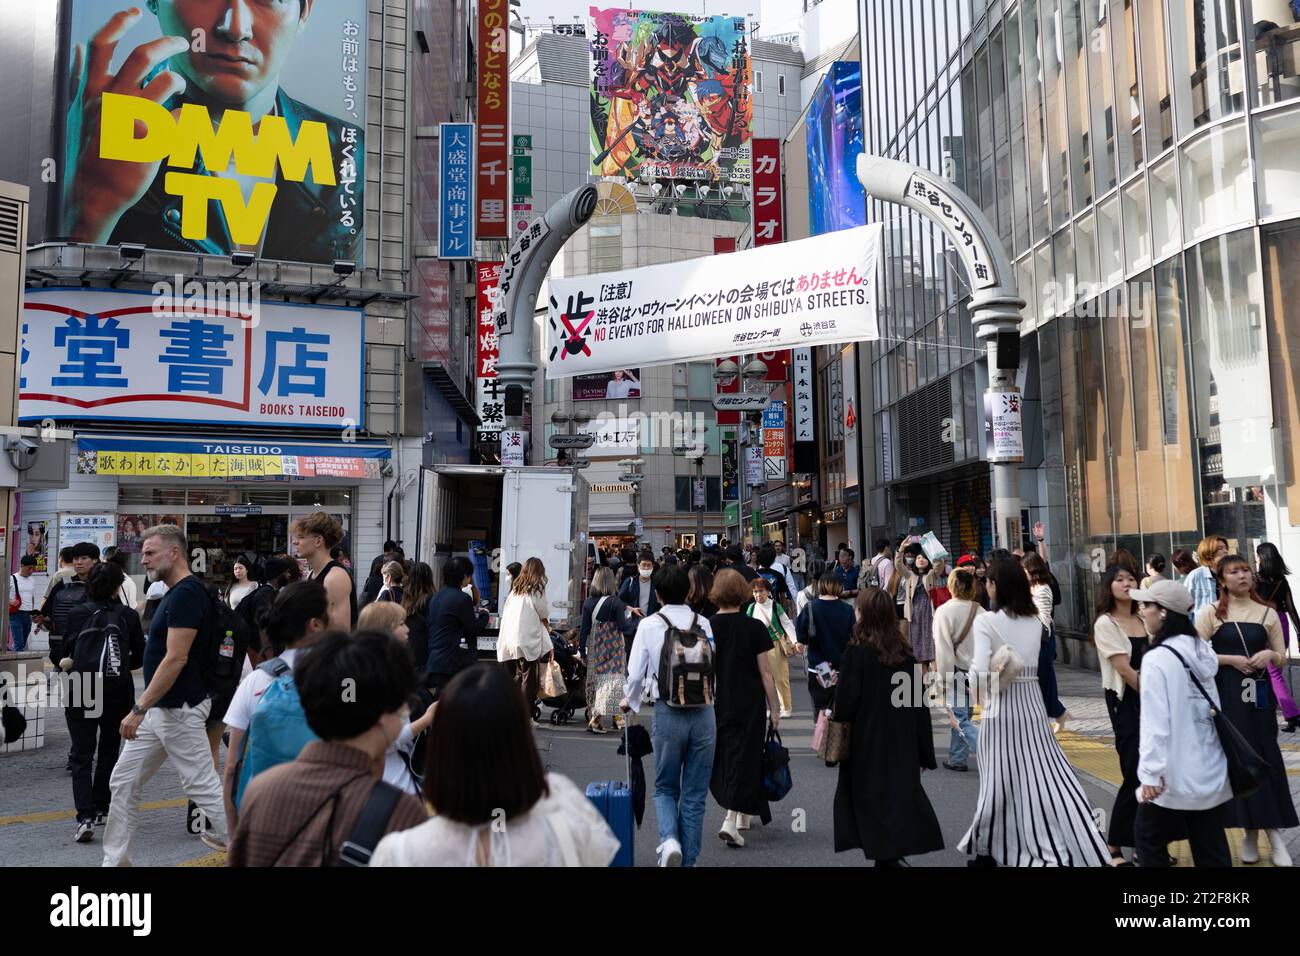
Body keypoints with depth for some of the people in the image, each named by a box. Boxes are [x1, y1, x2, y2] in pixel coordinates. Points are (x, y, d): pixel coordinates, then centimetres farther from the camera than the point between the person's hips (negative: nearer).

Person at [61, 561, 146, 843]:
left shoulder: (78, 614, -2)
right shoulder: (129, 616, -2)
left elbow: (68, 654, 0)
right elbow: (139, 658, 3)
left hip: (81, 692, -1)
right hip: (117, 693, 1)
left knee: (82, 757, 3)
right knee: (108, 752, 18)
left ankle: (85, 817, -11)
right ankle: (101, 809, 26)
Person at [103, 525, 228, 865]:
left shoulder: (186, 594, -20)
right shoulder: (176, 593, 12)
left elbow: (176, 659, -24)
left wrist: (139, 709, -22)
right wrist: (145, 708, 22)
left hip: (179, 710, -10)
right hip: (159, 709, 10)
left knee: (203, 785, -2)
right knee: (123, 782, 13)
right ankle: (115, 860, 24)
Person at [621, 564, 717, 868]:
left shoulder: (649, 625, -4)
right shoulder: (704, 624, 1)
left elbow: (636, 673, -2)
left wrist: (630, 701, 18)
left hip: (669, 714, -1)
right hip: (704, 712, 2)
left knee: (665, 788, 16)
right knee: (695, 794, 12)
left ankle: (669, 839, -7)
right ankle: (688, 860, 17)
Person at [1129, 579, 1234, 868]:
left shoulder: (1157, 658, -17)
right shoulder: (1201, 650, 7)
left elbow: (1155, 720, -21)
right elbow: (1213, 707, 14)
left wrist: (1151, 772, -19)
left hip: (1177, 774, -7)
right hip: (1212, 770, 7)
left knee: (1148, 837, 9)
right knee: (1211, 847, 13)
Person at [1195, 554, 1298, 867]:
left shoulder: (1267, 613, 7)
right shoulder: (1210, 613, 0)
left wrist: (1269, 655, -9)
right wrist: (1230, 659, -13)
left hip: (1258, 693, 2)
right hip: (1225, 694, -2)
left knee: (1265, 757, -1)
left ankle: (1274, 832, 7)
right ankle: (1250, 831, 14)